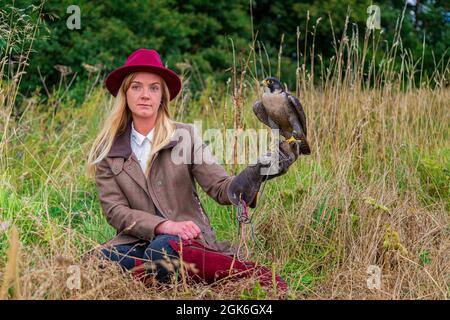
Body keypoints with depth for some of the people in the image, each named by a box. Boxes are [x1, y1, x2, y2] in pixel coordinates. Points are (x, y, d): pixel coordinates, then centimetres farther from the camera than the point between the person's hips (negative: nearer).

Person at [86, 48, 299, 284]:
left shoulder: (185, 136, 3)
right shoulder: (107, 150, 6)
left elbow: (220, 189, -5)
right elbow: (114, 210, -2)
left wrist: (255, 173, -27)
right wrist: (165, 225, -18)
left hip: (189, 238, -1)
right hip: (137, 242, 1)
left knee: (163, 248, -35)